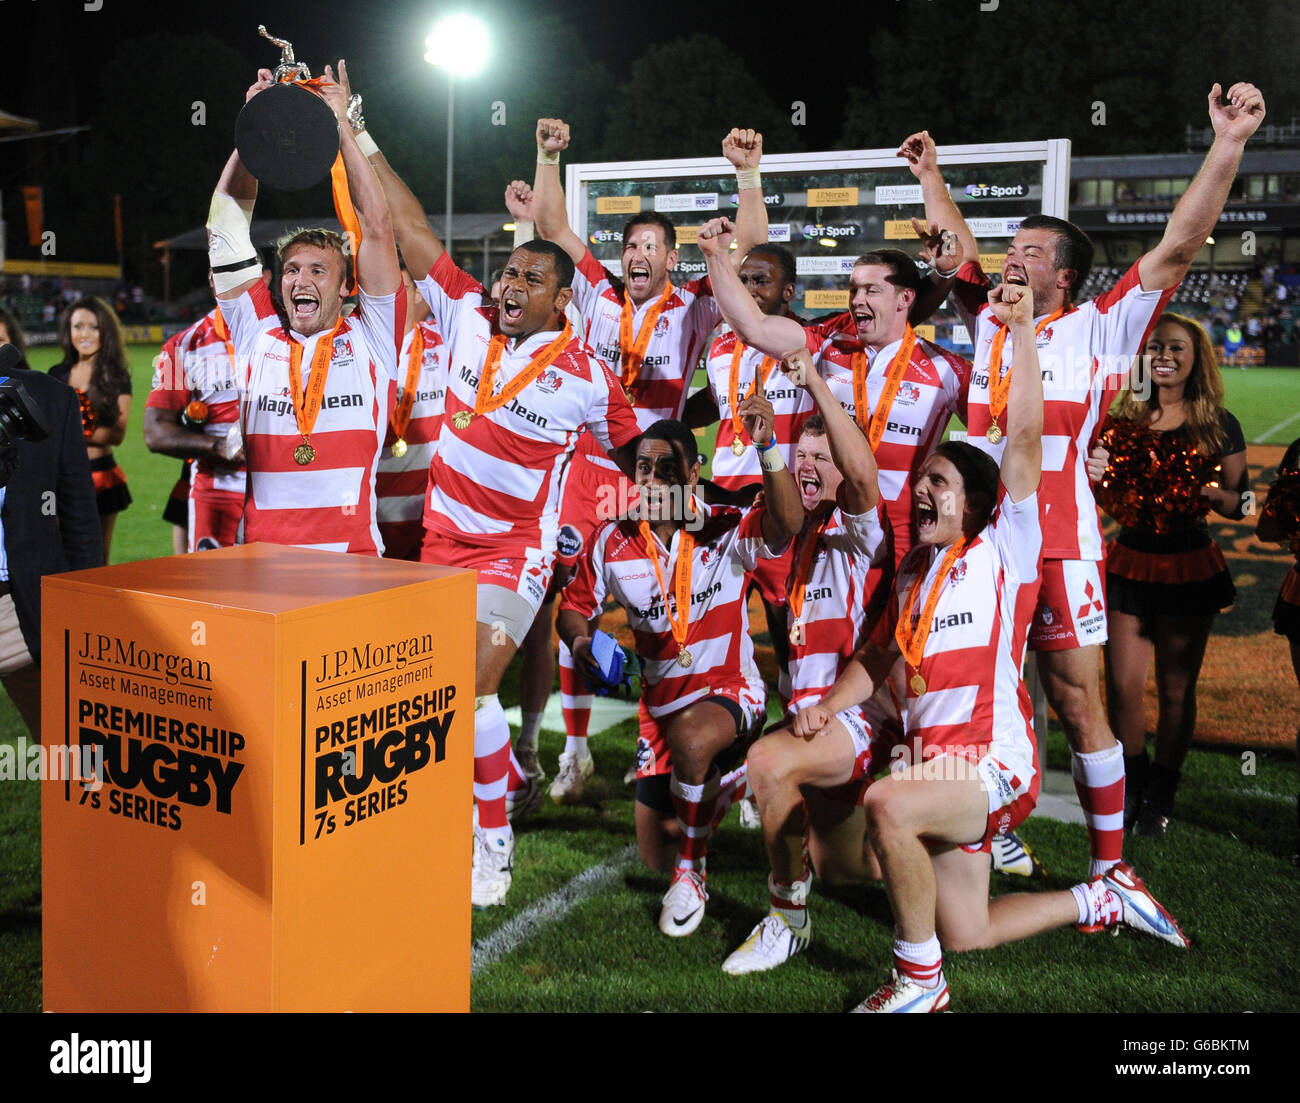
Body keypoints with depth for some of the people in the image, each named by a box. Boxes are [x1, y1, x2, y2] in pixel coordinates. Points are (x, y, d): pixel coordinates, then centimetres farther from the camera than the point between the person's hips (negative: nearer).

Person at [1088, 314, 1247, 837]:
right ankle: (1130, 784, 23)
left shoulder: (1218, 425, -1)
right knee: (1122, 685, 0)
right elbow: (1107, 503, 7)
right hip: (1129, 563, 1)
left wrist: (1209, 490, -19)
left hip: (1190, 568, -1)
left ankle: (1161, 794, 25)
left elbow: (1239, 505, 2)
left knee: (1176, 690, 6)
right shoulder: (1121, 421, 2)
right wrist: (1096, 475, -14)